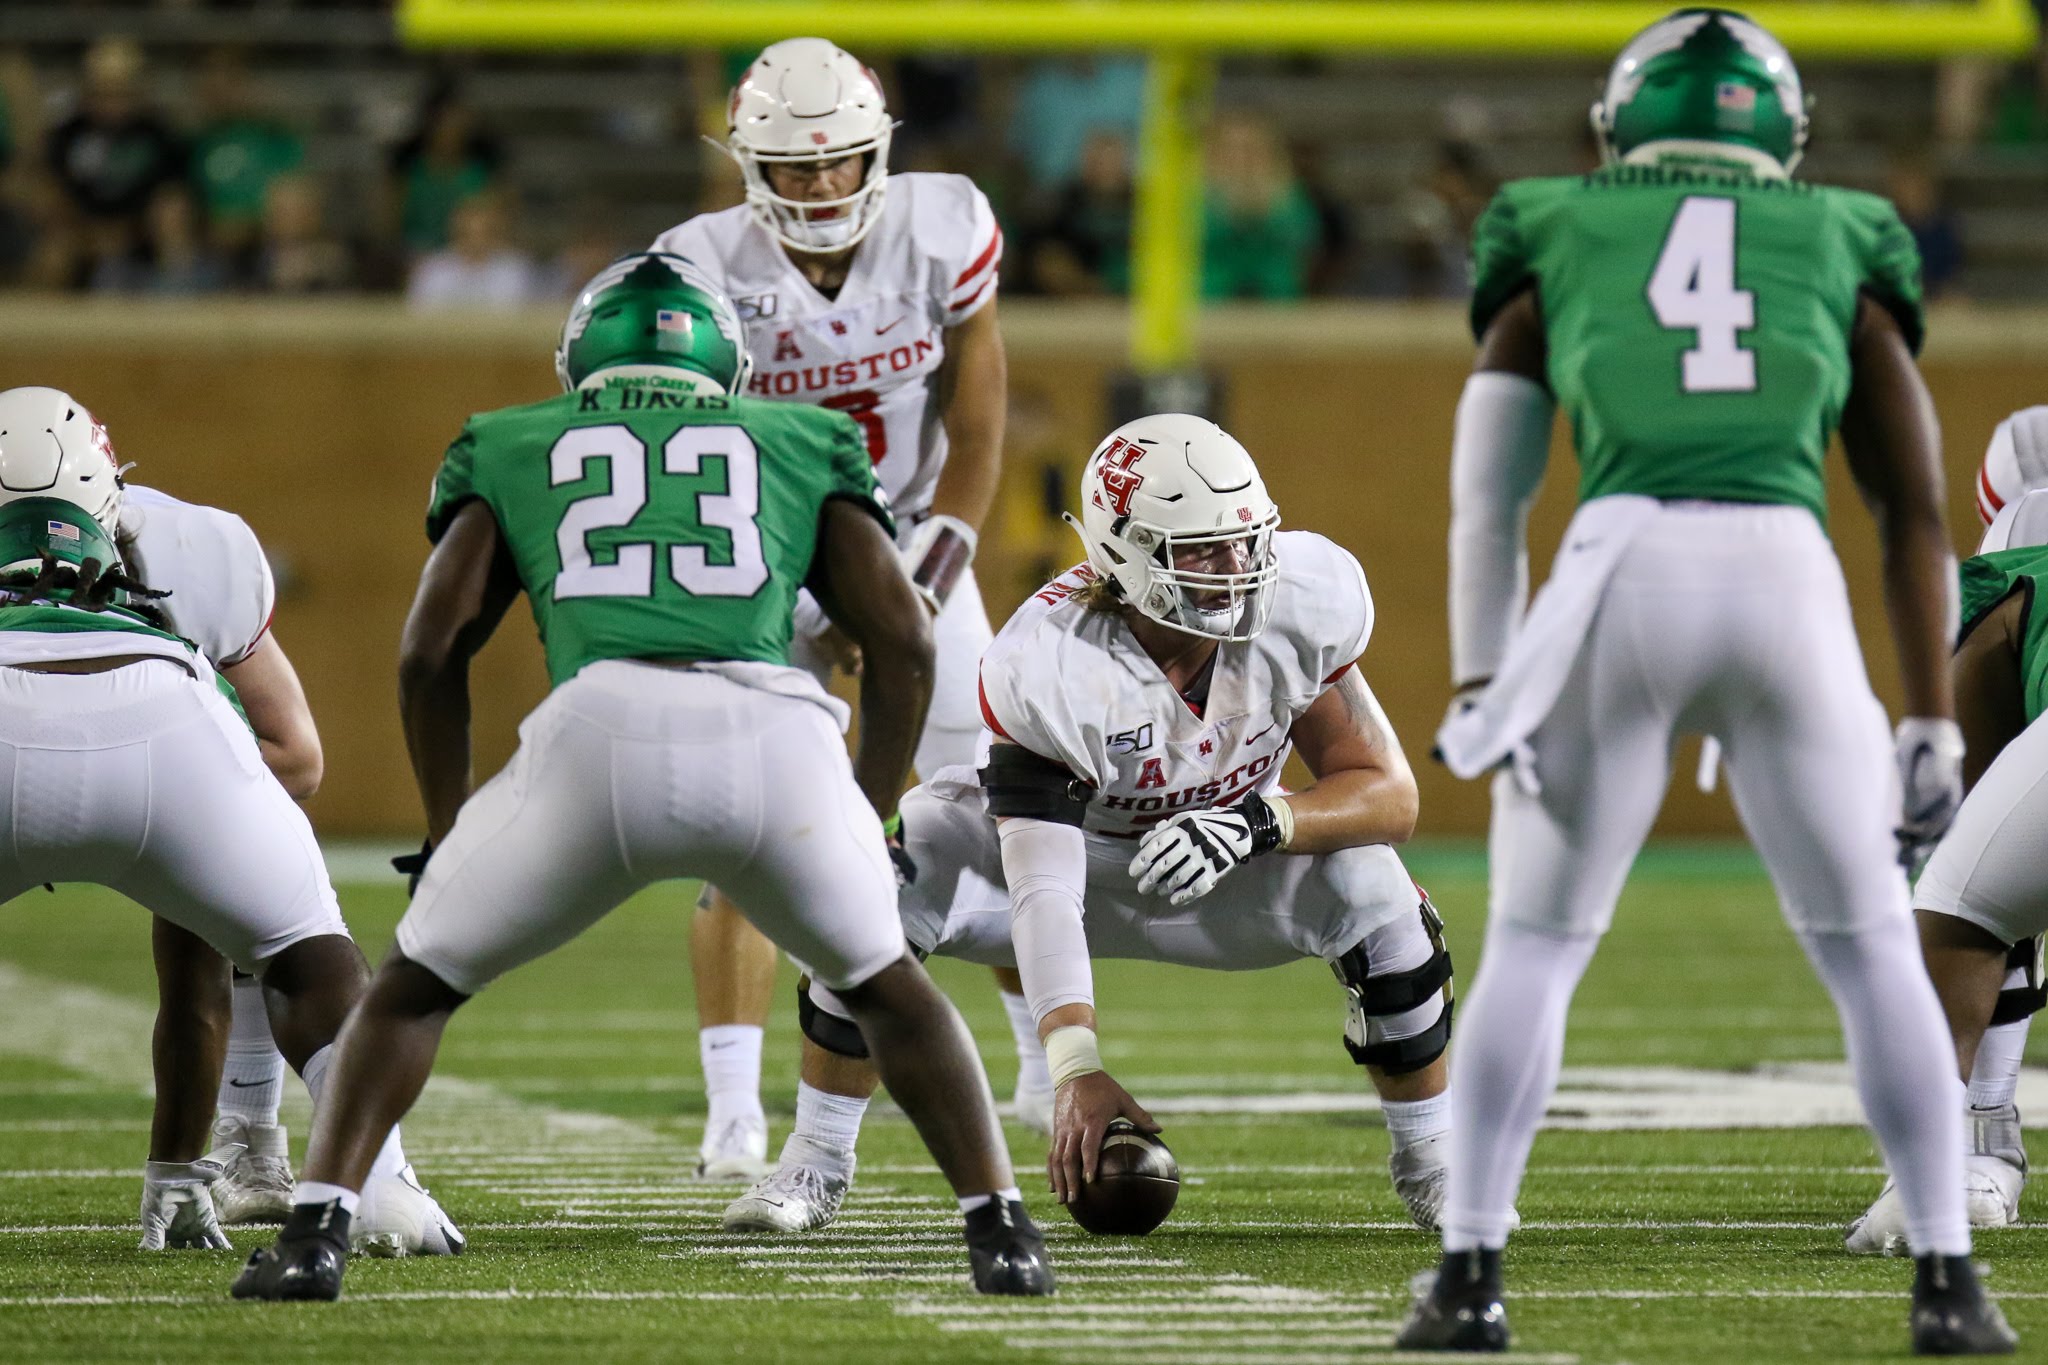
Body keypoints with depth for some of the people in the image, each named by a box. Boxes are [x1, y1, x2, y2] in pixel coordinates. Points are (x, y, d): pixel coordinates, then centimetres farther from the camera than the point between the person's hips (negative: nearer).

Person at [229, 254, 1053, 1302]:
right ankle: (1001, 1231, 17)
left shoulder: (510, 449, 30)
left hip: (600, 726, -1)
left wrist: (446, 836, 30)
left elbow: (431, 649, 21)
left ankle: (315, 1230, 7)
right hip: (779, 733, 1)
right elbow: (903, 640, 21)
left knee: (416, 985, 21)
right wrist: (871, 823, 29)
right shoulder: (804, 442, 31)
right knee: (884, 983, 28)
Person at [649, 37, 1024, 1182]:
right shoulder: (706, 274, -19)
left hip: (915, 541, 2)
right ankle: (735, 1115, -11)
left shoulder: (946, 235, -14)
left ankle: (1048, 1065, 13)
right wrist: (812, 615, -17)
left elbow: (976, 441, -7)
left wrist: (919, 591, -15)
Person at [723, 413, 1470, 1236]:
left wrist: (1255, 823, -39)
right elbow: (1041, 889, -43)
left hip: (1225, 863, 2)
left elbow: (1388, 792, -19)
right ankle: (817, 1162, -9)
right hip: (1065, 841, -2)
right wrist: (1077, 1071, -55)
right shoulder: (1051, 668, -36)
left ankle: (1427, 1165, -2)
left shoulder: (1300, 603, -26)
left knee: (1368, 891, -27)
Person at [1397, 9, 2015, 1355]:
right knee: (1874, 952, 14)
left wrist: (1478, 689, 6)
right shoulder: (1843, 250, 24)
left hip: (1622, 569, 0)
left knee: (1535, 945, 14)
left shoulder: (1557, 245, 23)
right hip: (1787, 579, 0)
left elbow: (1486, 497, 12)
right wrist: (1932, 723, 18)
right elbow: (1917, 510, 19)